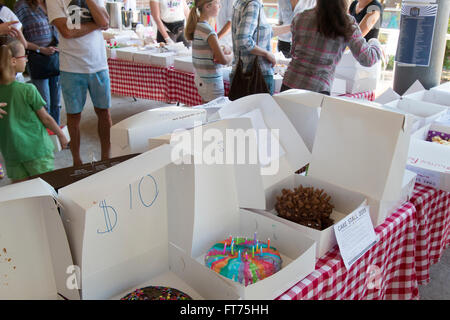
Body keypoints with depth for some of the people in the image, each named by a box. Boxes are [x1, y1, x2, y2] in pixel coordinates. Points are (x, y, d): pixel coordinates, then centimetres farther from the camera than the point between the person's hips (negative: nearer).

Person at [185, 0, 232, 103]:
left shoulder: (197, 25, 7)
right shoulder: (208, 30, -18)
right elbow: (223, 60, -19)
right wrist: (230, 55, 3)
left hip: (200, 78, 9)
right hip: (211, 81, -9)